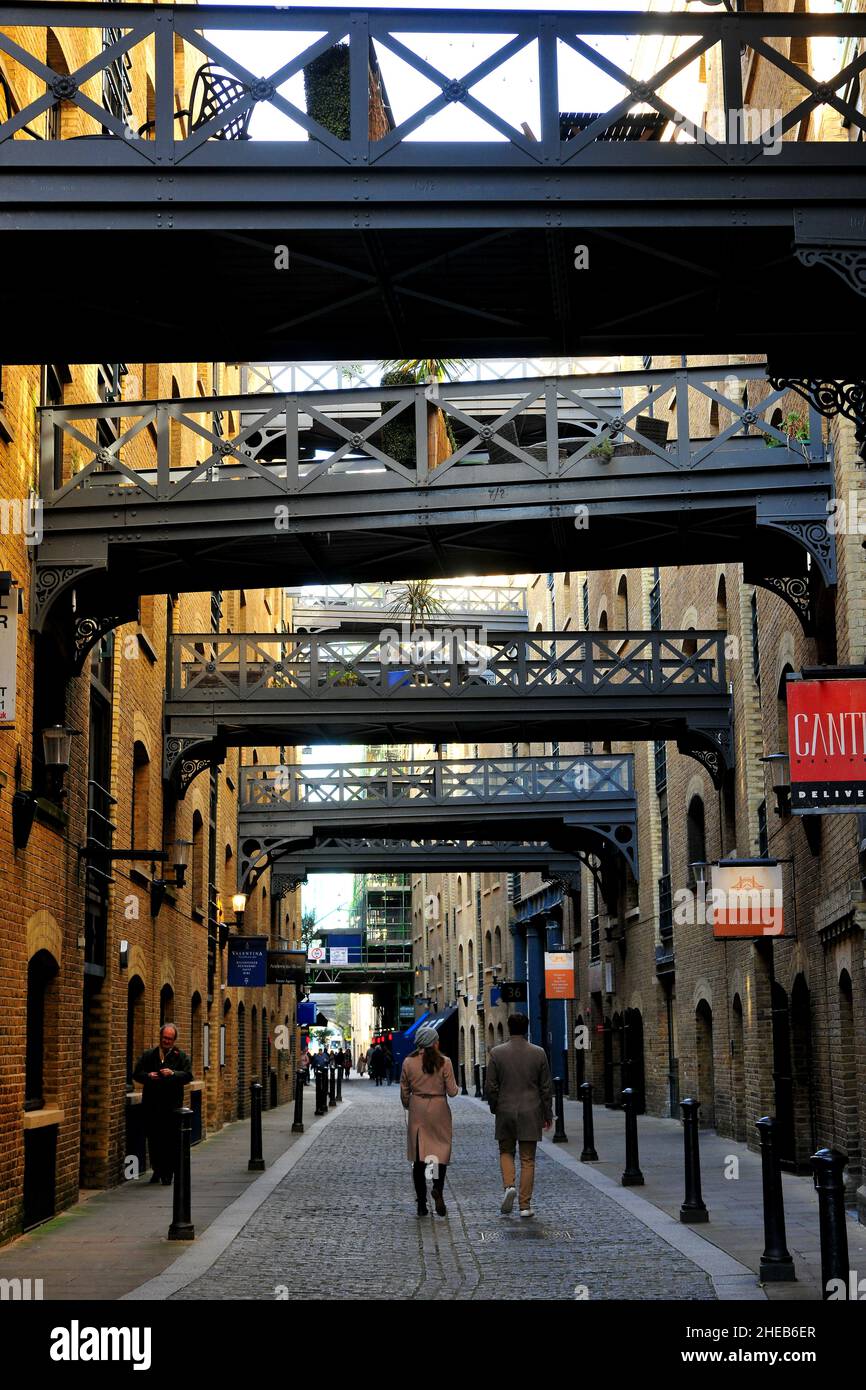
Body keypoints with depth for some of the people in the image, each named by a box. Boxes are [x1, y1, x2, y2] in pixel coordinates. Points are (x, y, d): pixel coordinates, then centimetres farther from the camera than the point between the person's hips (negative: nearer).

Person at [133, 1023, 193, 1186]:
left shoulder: (181, 1056, 5)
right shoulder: (148, 1055, 11)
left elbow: (188, 1076, -4)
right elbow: (136, 1074, 7)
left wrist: (173, 1074, -21)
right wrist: (148, 1076, -13)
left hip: (172, 1105, -2)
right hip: (151, 1105, 2)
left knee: (170, 1140, -3)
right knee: (153, 1139, 7)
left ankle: (167, 1173, 4)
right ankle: (157, 1170, 22)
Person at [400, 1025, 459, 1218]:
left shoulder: (408, 1062, -1)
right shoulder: (444, 1062, -7)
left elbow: (404, 1091, 5)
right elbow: (452, 1091, -6)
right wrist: (456, 1087, 16)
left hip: (417, 1110, 2)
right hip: (439, 1109, -2)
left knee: (418, 1155, 7)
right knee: (441, 1150, 10)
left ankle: (421, 1204, 7)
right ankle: (438, 1188, -15)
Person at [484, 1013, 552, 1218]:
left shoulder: (497, 1053, -4)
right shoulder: (538, 1053, -3)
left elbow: (490, 1087, -2)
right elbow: (546, 1087, 1)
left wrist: (495, 1108, 14)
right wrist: (548, 1114, 11)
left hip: (505, 1111, 0)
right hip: (531, 1113, 0)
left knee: (506, 1152, 18)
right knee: (527, 1159, 5)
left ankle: (508, 1185, -6)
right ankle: (525, 1205, 5)